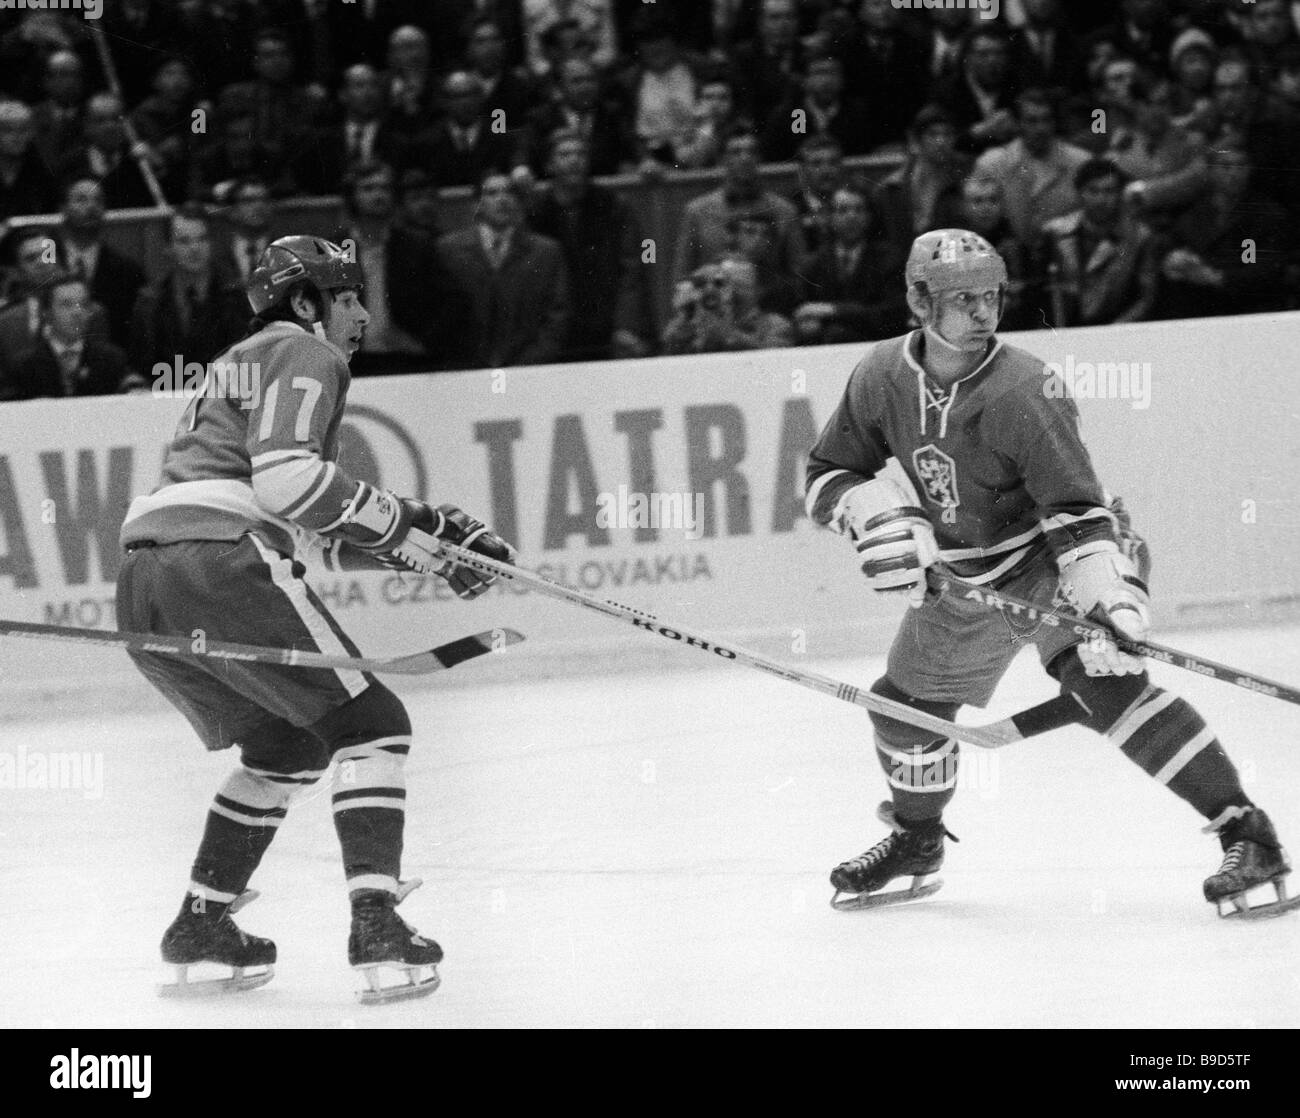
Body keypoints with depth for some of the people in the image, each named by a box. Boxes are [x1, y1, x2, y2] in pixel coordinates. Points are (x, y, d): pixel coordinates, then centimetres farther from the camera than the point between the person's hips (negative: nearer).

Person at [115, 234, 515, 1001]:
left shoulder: (251, 363, 34)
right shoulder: (304, 355, 4)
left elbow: (327, 529, 32)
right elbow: (286, 478, -15)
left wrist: (436, 535, 23)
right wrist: (408, 526, -7)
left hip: (142, 585, 9)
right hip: (219, 561, -9)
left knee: (286, 747, 25)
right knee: (369, 723, -2)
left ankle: (201, 925, 21)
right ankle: (377, 925, -15)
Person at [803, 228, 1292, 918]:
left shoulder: (1023, 391, -26)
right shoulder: (883, 378, -9)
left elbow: (1079, 510, -29)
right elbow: (828, 475, 1)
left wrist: (1108, 599, -43)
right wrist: (880, 521, -19)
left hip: (1055, 558, -7)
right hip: (966, 579, 7)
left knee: (1103, 681, -30)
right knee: (906, 703, 14)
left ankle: (1245, 832, -34)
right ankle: (917, 838, 45)